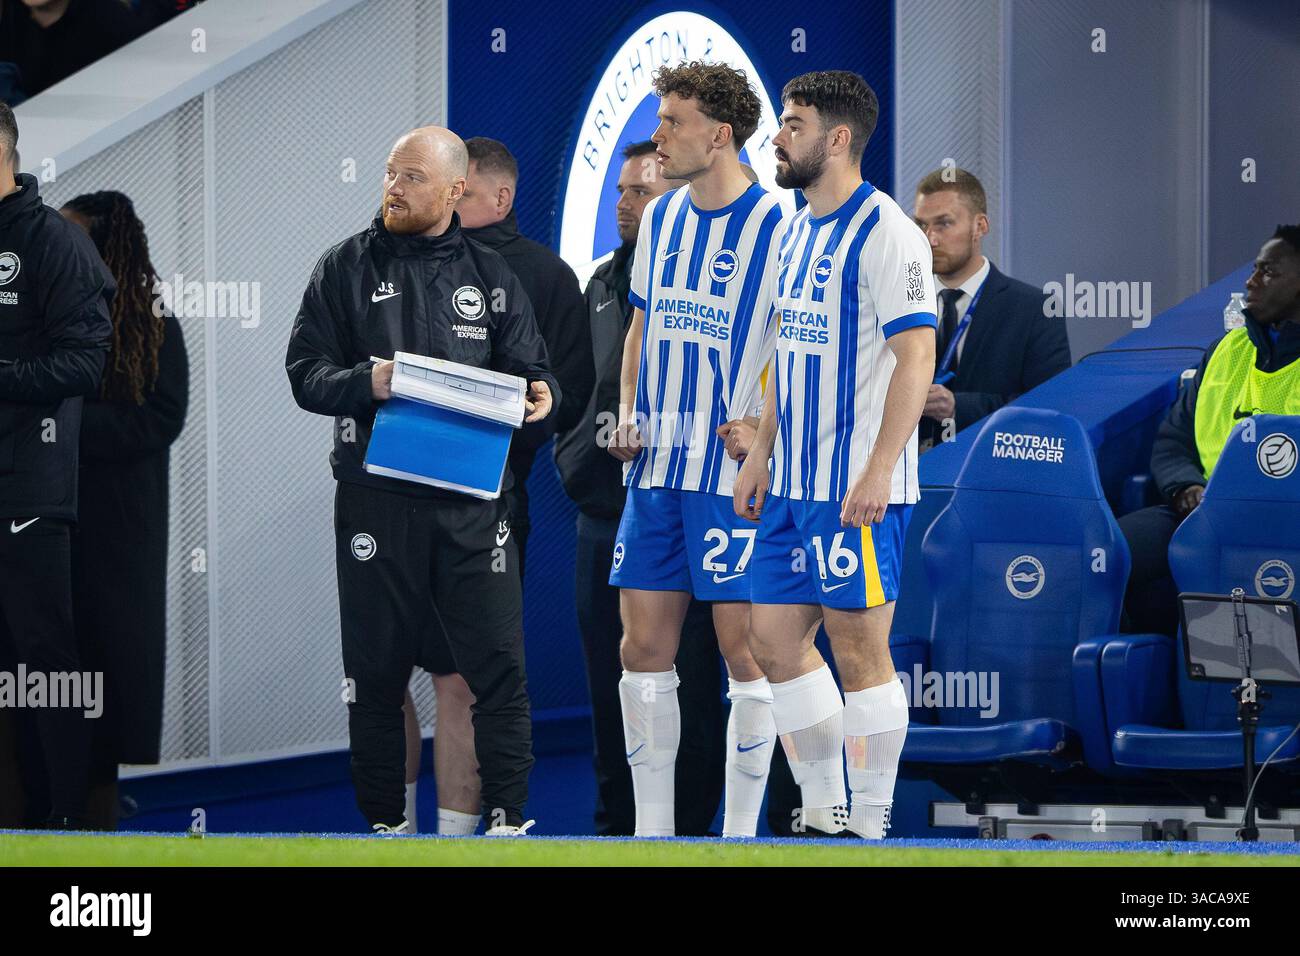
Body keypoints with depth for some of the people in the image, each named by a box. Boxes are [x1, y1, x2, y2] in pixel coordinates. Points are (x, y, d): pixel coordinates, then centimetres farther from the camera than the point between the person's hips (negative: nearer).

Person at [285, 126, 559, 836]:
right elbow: (305, 372, 2)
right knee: (377, 670, 4)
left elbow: (530, 370, 13)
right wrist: (366, 383, -17)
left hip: (471, 501, 1)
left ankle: (507, 819, 1)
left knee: (497, 664, -5)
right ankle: (384, 824, 13)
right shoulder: (346, 269, 8)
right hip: (375, 501, -1)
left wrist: (540, 396, -10)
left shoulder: (490, 276, 13)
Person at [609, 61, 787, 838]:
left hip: (738, 474, -7)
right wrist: (629, 418, 10)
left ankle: (740, 836, 4)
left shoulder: (776, 227, -10)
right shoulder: (662, 218, 12)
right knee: (644, 643, 6)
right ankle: (652, 830, 14)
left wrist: (763, 425, -19)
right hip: (658, 469, 7)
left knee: (745, 647, -2)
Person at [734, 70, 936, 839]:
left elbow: (917, 357, -18)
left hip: (858, 489, -9)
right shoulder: (798, 231, 16)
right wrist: (761, 452, 19)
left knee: (860, 651, -4)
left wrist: (878, 474, -23)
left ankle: (870, 827, 2)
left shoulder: (885, 233, -13)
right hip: (795, 482, 9)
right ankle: (822, 812, 19)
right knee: (776, 637, 10)